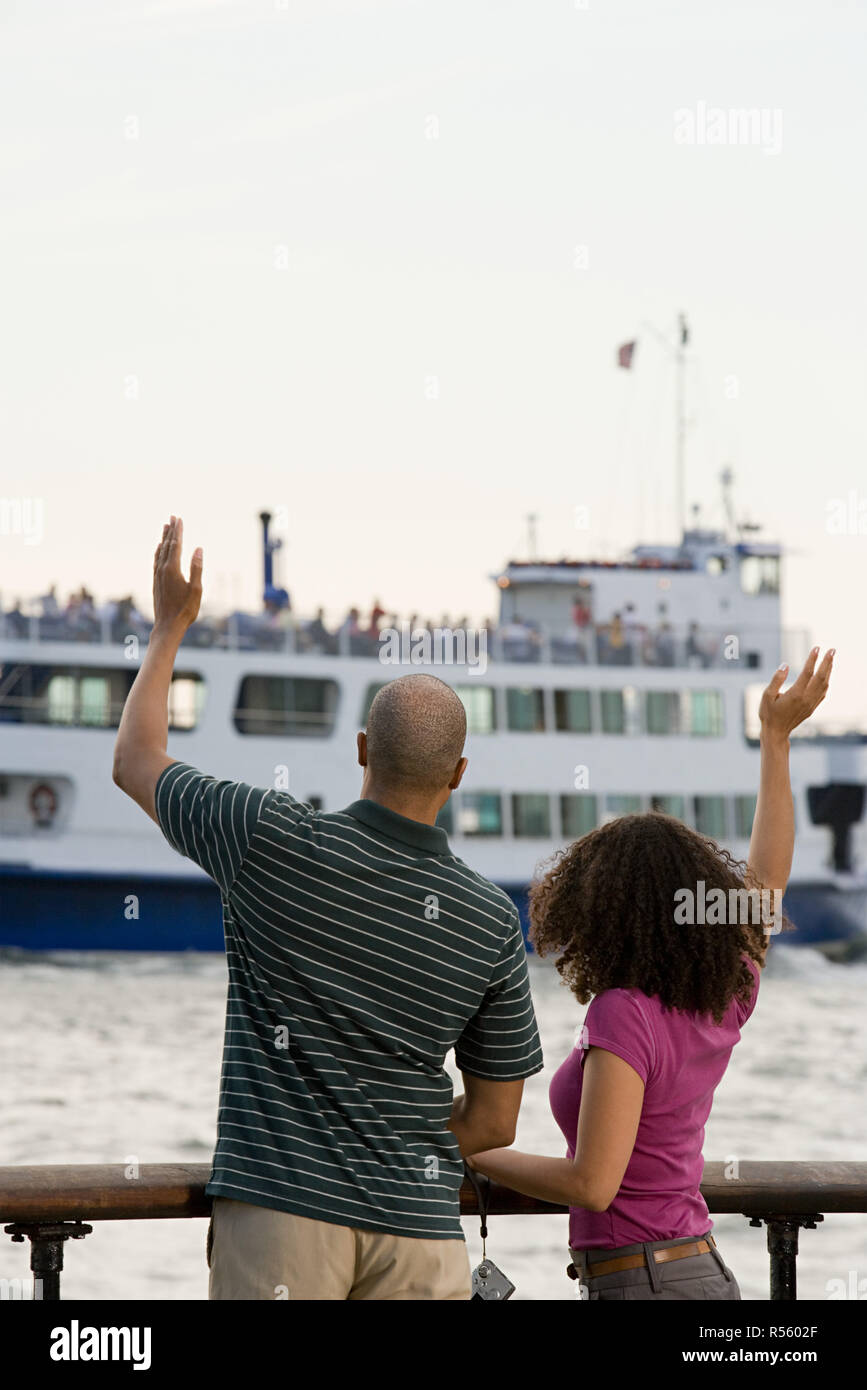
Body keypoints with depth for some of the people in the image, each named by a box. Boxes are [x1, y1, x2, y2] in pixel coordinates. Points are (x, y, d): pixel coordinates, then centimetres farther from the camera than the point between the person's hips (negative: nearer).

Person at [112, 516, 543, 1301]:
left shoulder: (274, 843, -6)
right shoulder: (493, 922, 2)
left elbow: (136, 764, 13)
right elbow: (495, 1122, 8)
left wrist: (170, 625, 25)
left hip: (281, 1209, -2)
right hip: (419, 1225, 3)